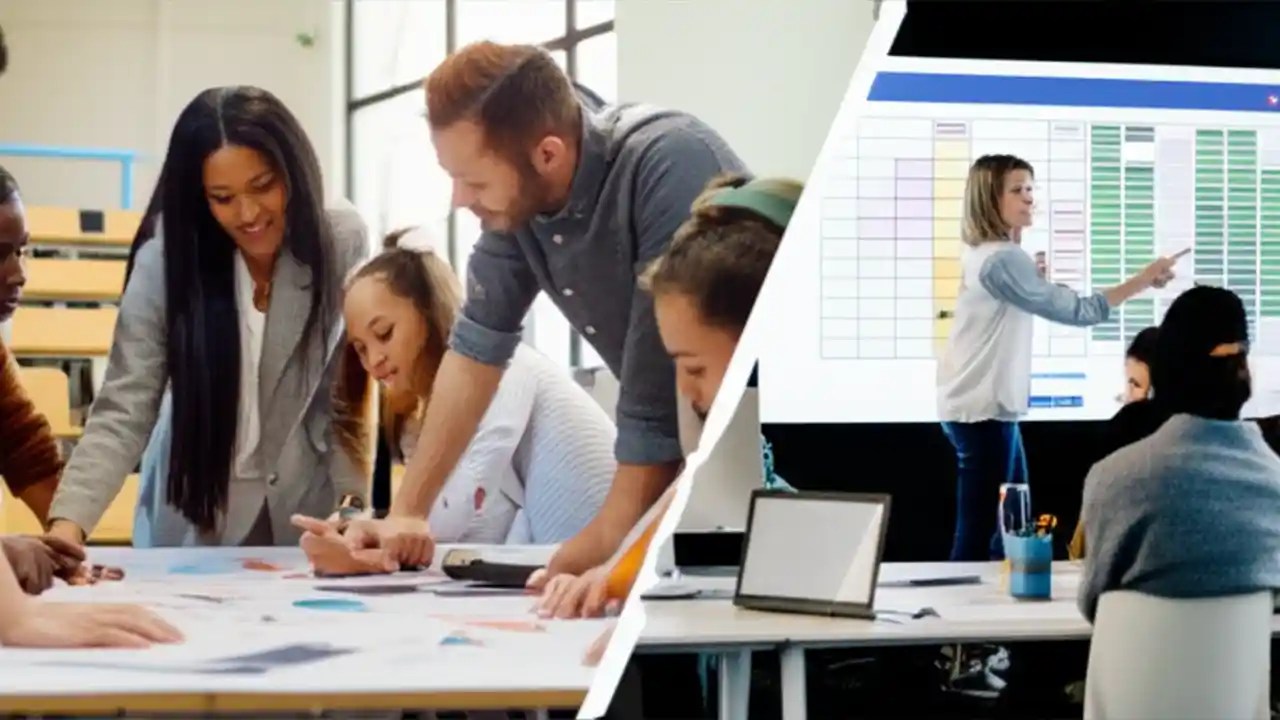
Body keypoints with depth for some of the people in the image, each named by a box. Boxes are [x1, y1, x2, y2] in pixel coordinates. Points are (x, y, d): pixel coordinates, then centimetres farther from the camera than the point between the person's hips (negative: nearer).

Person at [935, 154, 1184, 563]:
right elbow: (1074, 310, -17)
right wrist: (1142, 281, -16)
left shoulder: (982, 252, 13)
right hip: (984, 410, -11)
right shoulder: (1002, 259, -18)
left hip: (978, 404, 11)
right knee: (977, 535, -8)